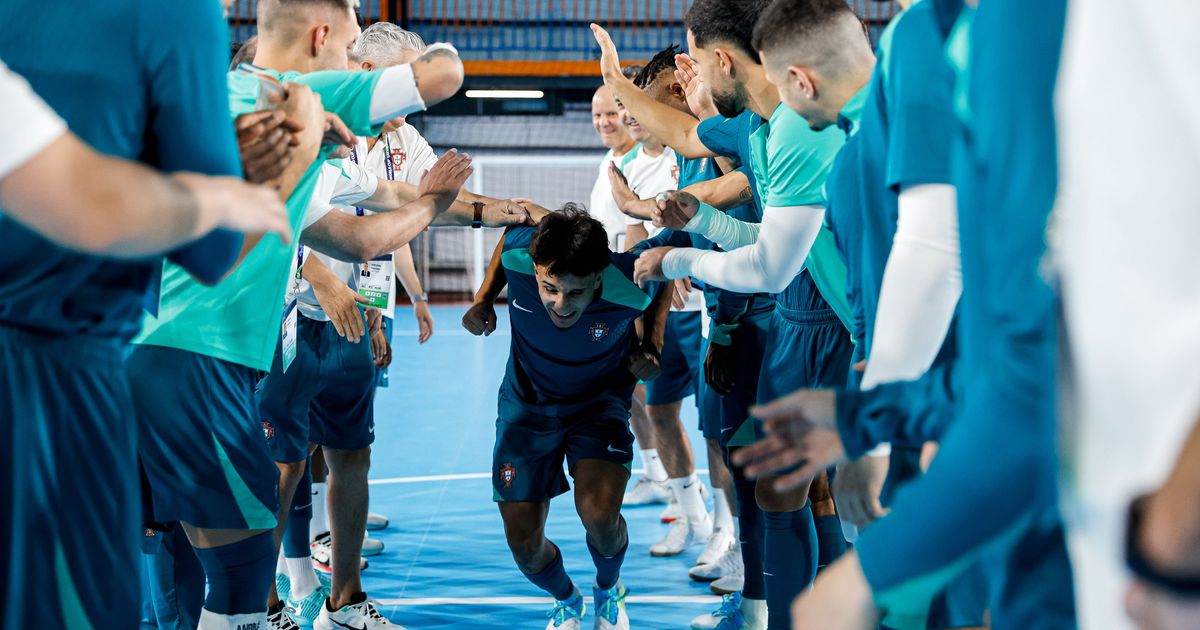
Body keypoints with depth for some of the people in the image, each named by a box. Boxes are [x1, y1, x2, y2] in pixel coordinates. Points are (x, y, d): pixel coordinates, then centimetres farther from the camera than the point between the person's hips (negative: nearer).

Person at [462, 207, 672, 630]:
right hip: (527, 402, 2)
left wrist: (651, 346, -15)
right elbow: (508, 234, -2)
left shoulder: (630, 288, -33)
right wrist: (484, 299, -8)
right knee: (525, 547, -1)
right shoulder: (518, 255, -30)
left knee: (599, 515, -26)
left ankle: (608, 590, 12)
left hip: (600, 400, -2)